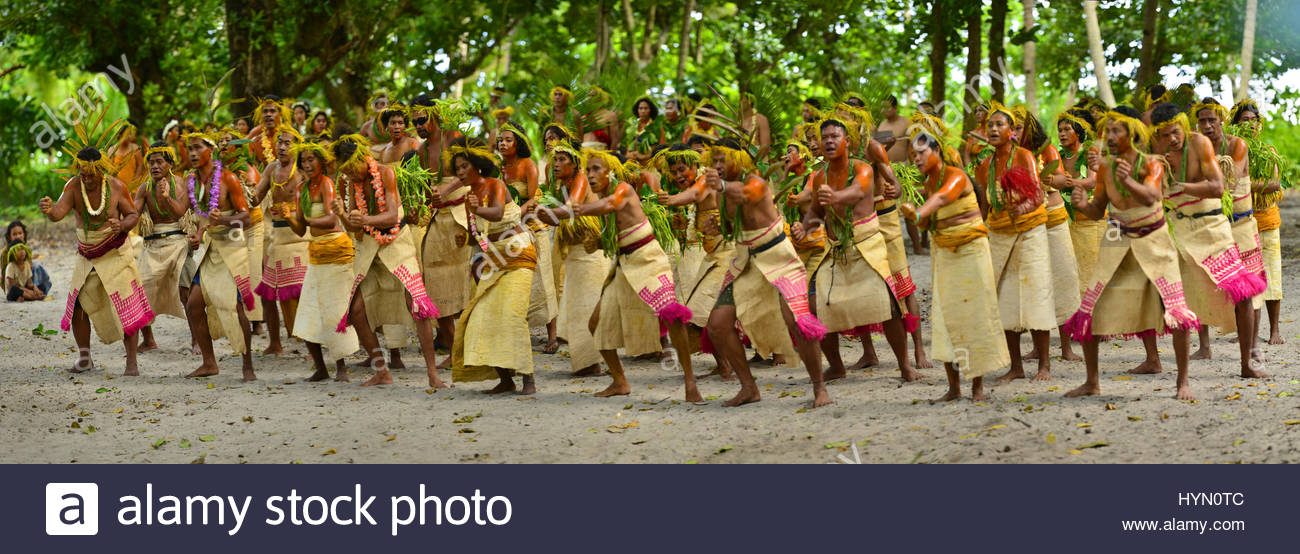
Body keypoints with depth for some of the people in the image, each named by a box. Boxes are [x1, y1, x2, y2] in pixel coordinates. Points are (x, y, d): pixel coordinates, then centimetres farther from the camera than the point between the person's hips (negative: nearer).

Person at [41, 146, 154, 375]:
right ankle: (84, 359, 17)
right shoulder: (74, 186, -13)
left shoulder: (116, 187, -13)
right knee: (78, 305, -1)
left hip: (115, 253, -2)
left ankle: (132, 362, -3)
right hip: (87, 256, 2)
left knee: (125, 306, -10)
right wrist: (49, 210, -53)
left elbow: (133, 215, -3)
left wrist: (122, 225, -26)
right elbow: (59, 213, -29)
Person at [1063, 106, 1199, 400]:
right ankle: (1092, 382, 13)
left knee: (1176, 310, -15)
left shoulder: (1150, 164, -13)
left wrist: (1129, 182, -53)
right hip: (1118, 243, 3)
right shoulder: (1105, 167, -1)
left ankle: (1183, 381, -1)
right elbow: (1098, 211, 5)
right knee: (1089, 311, -3)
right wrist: (1083, 205, -18)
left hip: (1153, 241, -3)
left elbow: (1151, 197, -32)